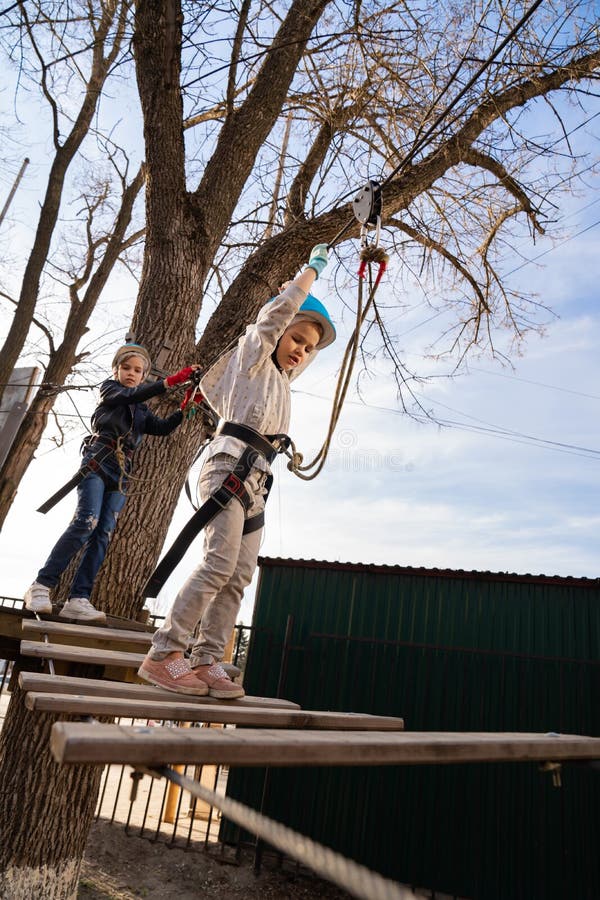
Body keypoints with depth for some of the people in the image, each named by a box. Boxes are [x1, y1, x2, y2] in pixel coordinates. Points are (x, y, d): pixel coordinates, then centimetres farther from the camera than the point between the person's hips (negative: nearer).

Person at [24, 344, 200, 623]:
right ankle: (41, 586, -21)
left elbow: (163, 428, 10)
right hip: (98, 460, -5)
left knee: (103, 535, -7)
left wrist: (185, 407, -4)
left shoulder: (142, 411, 25)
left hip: (121, 473, 5)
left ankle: (77, 600, -11)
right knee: (87, 520, -23)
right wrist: (171, 380, -16)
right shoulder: (108, 388, 12)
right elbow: (130, 395, -8)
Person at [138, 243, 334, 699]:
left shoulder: (281, 378, 28)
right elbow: (280, 310, 1)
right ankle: (163, 654, -15)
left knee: (240, 575, -2)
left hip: (255, 479, 8)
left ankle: (206, 660, -1)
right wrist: (314, 267, 12)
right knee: (220, 563, -19)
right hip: (229, 464, -8)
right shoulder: (254, 354, 8)